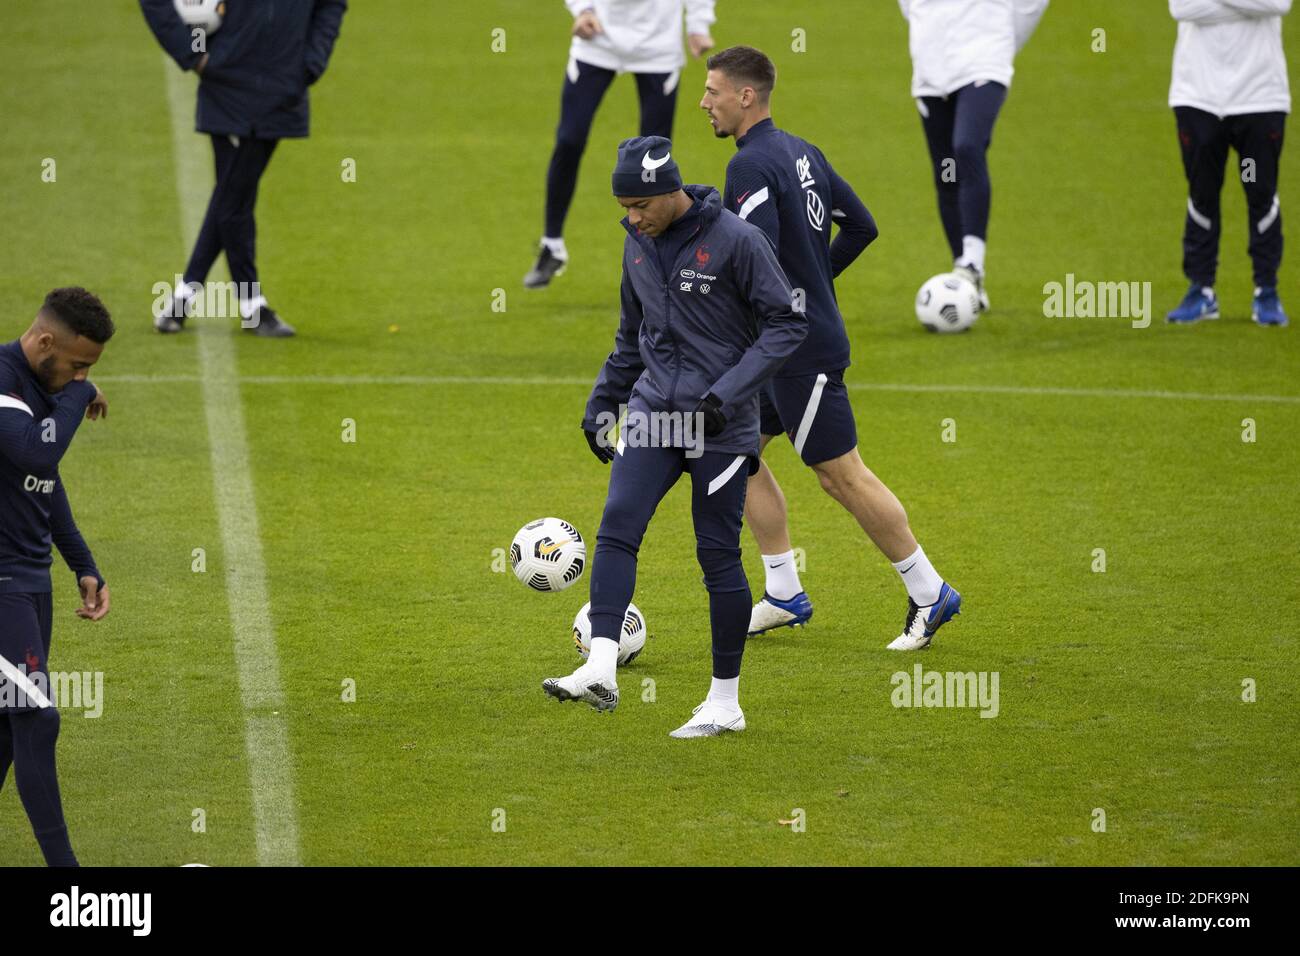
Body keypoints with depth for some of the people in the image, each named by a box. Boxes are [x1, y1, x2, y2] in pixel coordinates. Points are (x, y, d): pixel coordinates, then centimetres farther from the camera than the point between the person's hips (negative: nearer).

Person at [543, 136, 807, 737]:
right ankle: (600, 671, -24)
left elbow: (787, 323, -11)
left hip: (719, 424, -5)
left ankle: (726, 701, 11)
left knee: (718, 556, 0)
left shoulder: (735, 240, -12)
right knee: (616, 529, -15)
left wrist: (729, 391, -19)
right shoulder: (639, 244, 9)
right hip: (653, 412, 5)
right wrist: (603, 402, 17)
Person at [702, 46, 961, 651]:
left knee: (841, 474, -2)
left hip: (802, 347, -10)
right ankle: (784, 595, 17)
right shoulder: (800, 152, 10)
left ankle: (929, 595, 6)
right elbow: (861, 226, 17)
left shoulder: (751, 165, -19)